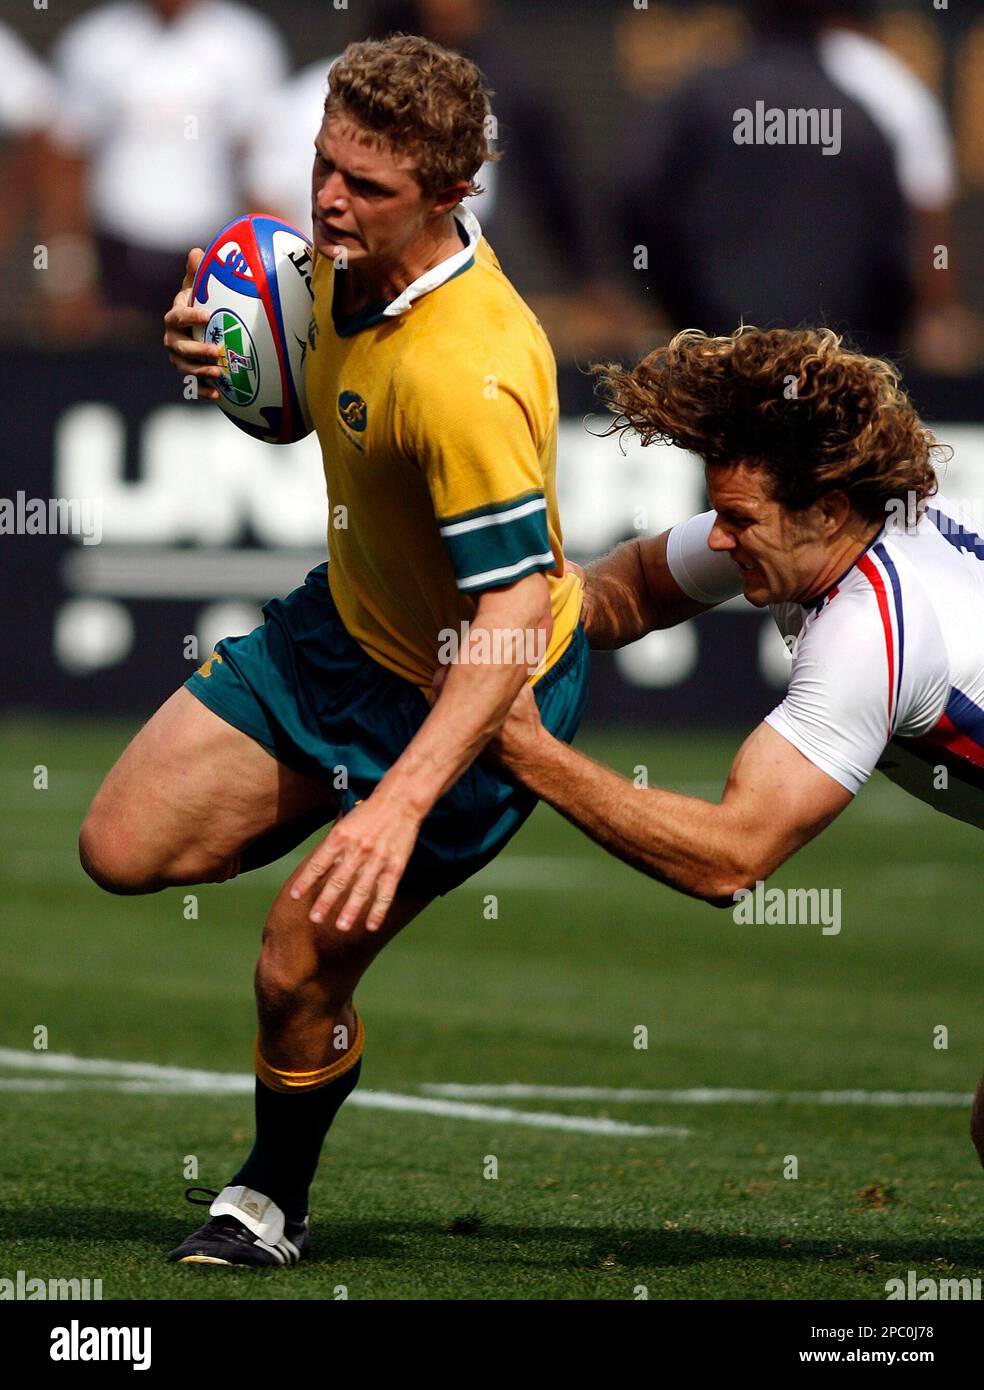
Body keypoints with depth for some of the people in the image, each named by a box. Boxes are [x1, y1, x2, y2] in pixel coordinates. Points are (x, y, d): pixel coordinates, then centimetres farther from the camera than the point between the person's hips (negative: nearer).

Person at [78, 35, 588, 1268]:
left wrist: (400, 804, -43)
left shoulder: (466, 377, -36)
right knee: (125, 848, 1)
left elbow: (516, 612, -36)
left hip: (471, 696, -8)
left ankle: (273, 1201, 21)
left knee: (298, 969, -6)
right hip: (347, 626, 8)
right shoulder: (347, 256, -10)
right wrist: (215, 345, -9)